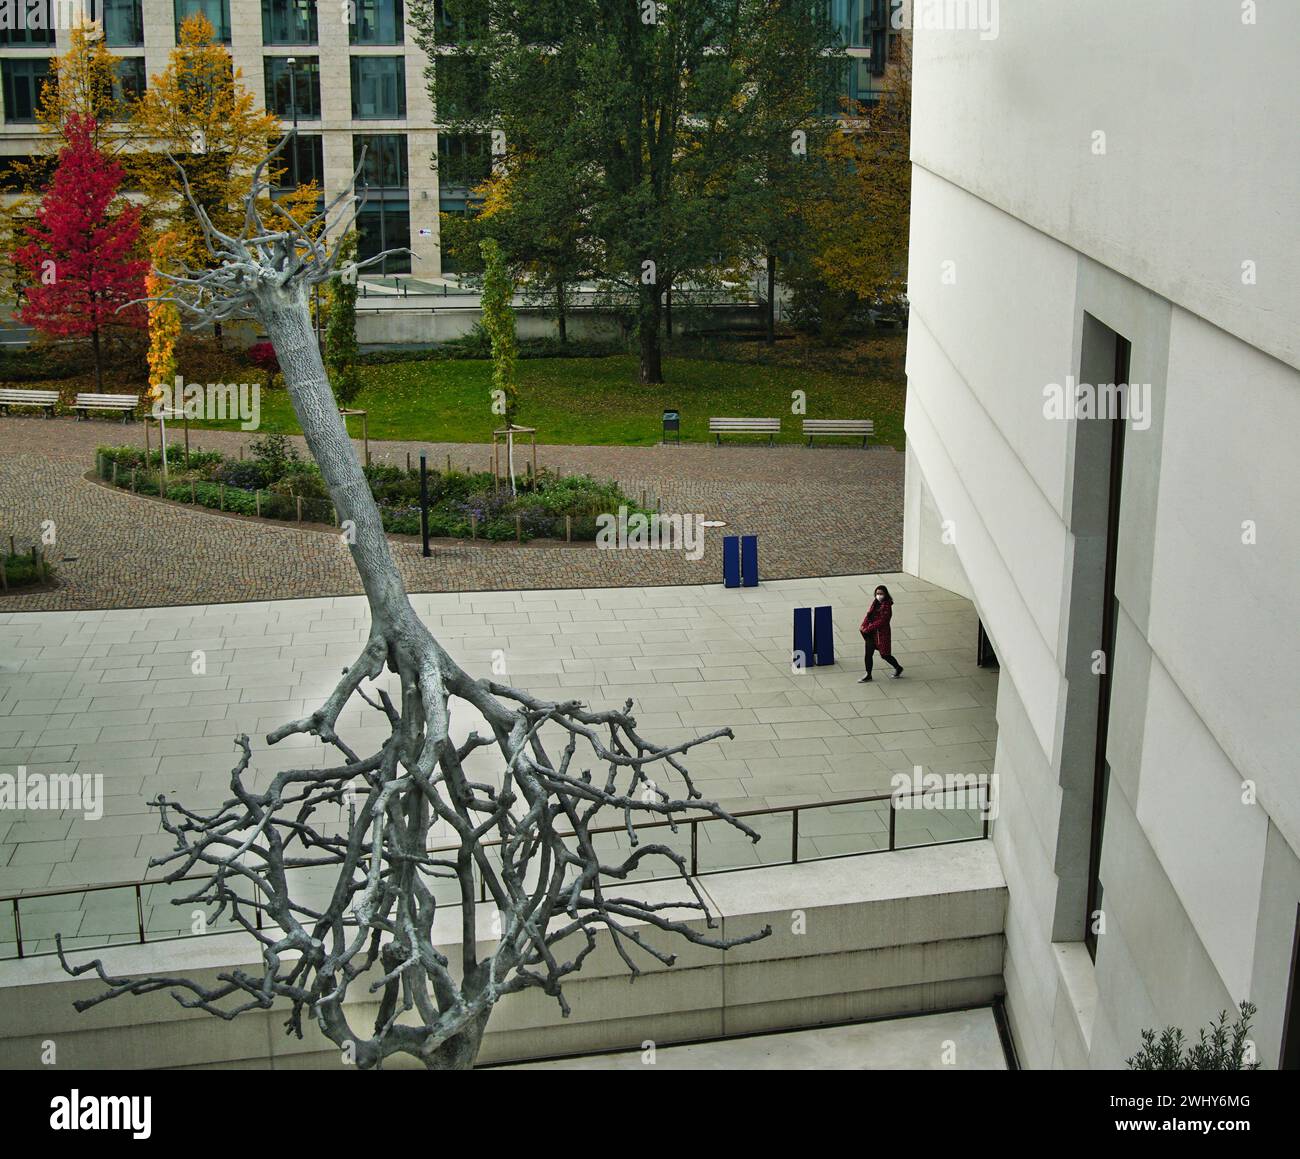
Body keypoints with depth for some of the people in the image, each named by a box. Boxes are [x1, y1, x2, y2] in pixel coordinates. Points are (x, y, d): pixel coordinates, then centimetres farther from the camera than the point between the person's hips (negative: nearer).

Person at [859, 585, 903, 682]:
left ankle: (898, 668, 31)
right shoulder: (875, 603, 6)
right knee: (868, 654, 2)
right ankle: (868, 674, 14)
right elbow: (869, 615, 7)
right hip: (871, 633, 6)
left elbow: (881, 621, -21)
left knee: (885, 654, 6)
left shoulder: (887, 606, -17)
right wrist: (863, 626, -10)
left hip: (882, 633, -6)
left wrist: (868, 628, -21)